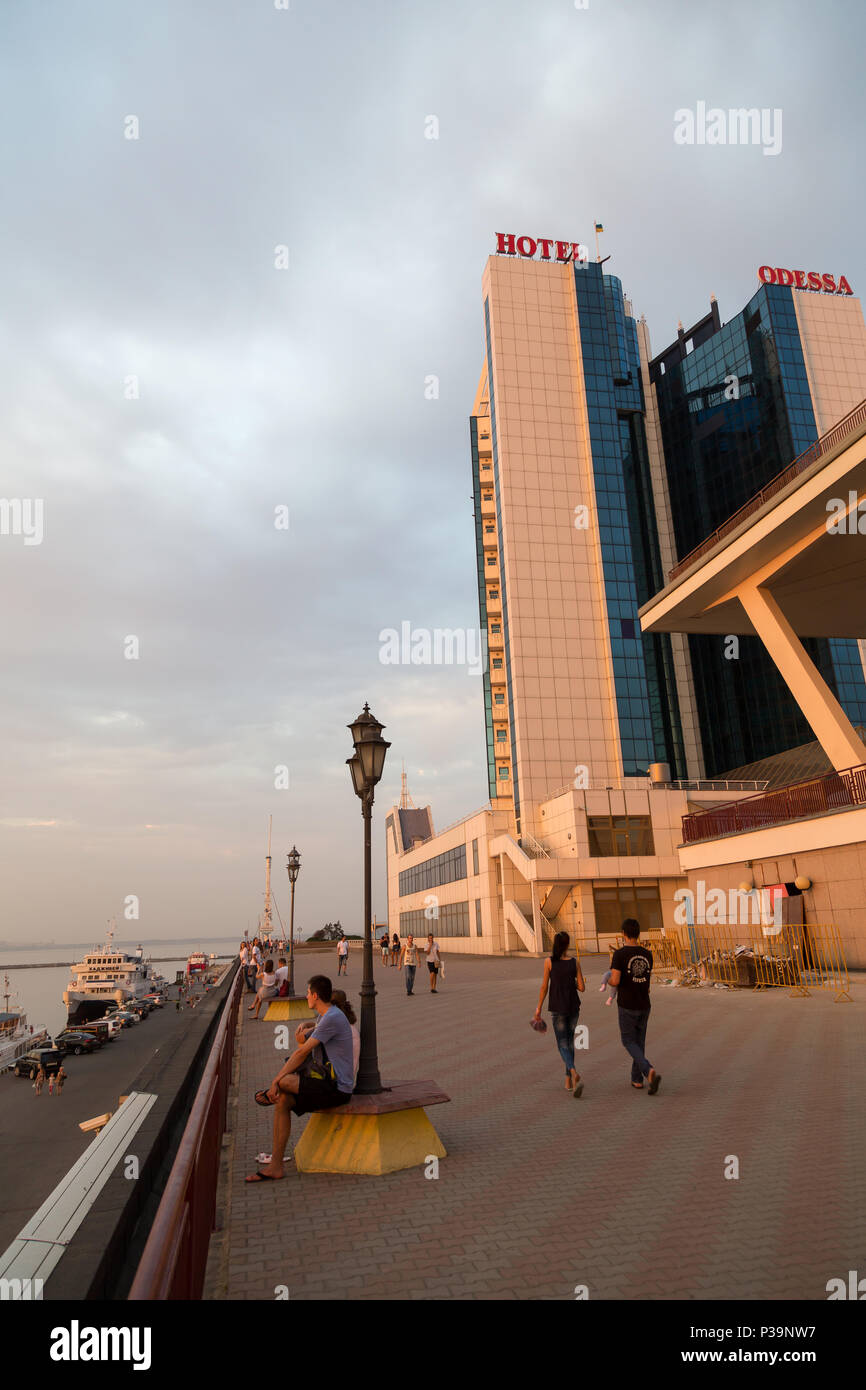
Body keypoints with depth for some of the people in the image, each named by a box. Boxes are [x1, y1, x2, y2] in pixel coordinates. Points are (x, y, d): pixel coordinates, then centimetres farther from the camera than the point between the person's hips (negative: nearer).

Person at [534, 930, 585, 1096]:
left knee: (563, 1045, 1)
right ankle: (568, 1081, 21)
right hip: (574, 1006, 3)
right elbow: (582, 987, -2)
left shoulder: (549, 961, -9)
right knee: (569, 1040, 19)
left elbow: (544, 986, -7)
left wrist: (539, 1008, 3)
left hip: (558, 1008, -3)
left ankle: (574, 1074, -26)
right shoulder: (575, 962, -3)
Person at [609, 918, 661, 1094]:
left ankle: (650, 1071, -14)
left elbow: (615, 981, -23)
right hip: (644, 1005, 5)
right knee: (639, 1041, 19)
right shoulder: (647, 954, 1)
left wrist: (609, 981, 3)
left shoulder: (619, 954, -16)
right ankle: (637, 1079, 24)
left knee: (629, 1042, 7)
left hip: (627, 1006, -5)